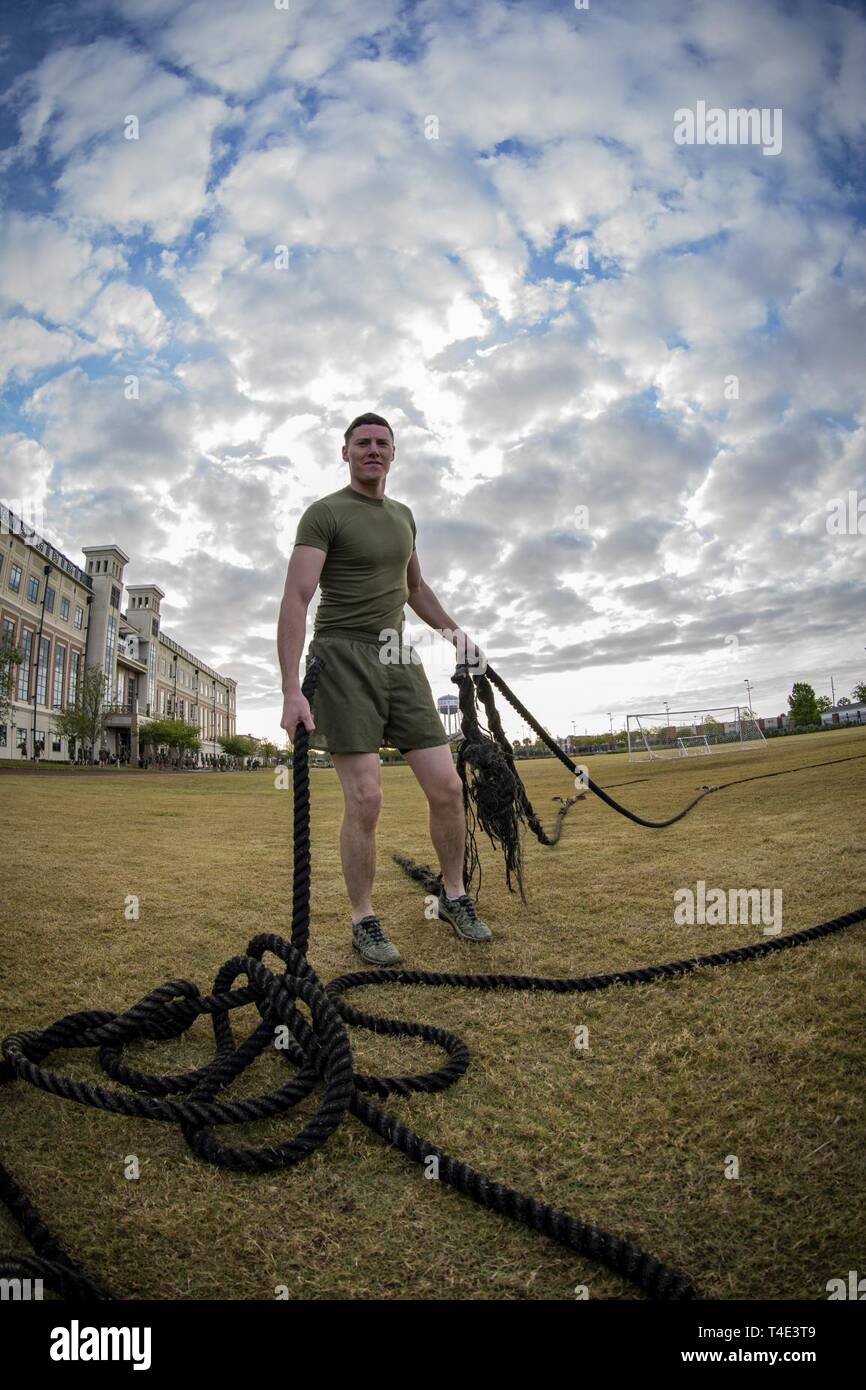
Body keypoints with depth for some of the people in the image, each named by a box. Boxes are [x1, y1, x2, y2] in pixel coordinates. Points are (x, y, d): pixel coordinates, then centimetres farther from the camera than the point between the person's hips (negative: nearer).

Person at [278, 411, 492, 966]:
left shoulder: (403, 516, 19)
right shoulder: (325, 514, -3)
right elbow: (296, 599, -13)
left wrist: (455, 632, 22)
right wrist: (292, 689, -23)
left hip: (399, 659, 6)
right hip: (345, 659, -6)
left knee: (447, 787, 0)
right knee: (365, 800, -10)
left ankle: (455, 896, 20)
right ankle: (365, 921, 8)